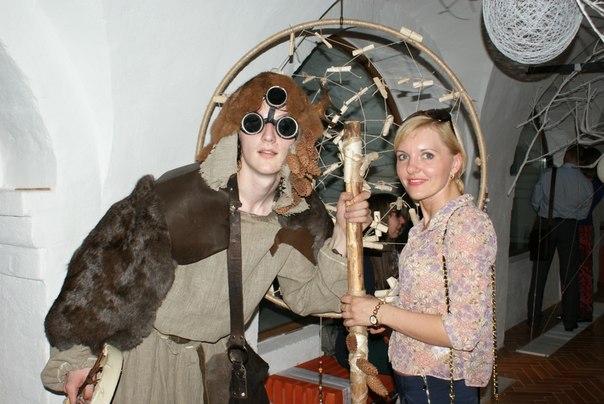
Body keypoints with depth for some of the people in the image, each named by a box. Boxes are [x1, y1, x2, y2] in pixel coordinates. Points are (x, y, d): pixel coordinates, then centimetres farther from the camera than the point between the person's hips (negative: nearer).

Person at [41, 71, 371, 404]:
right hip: (147, 350, -4)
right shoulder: (180, 195, -27)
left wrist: (342, 233, -19)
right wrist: (76, 355, -13)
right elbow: (104, 265, -19)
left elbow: (308, 298, -5)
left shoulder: (300, 217, -11)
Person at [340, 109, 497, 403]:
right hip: (413, 379, 8)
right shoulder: (427, 225, 7)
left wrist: (380, 312, -19)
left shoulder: (467, 223, -20)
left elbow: (462, 332, -25)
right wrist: (388, 316, 2)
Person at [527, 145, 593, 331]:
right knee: (569, 275, 9)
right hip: (570, 227, 0)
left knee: (539, 273, 8)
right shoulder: (586, 184, -5)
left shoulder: (547, 175, -9)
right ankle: (570, 321, 13)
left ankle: (534, 318, 13)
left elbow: (535, 201, 1)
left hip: (546, 225, 0)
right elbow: (583, 213, 3)